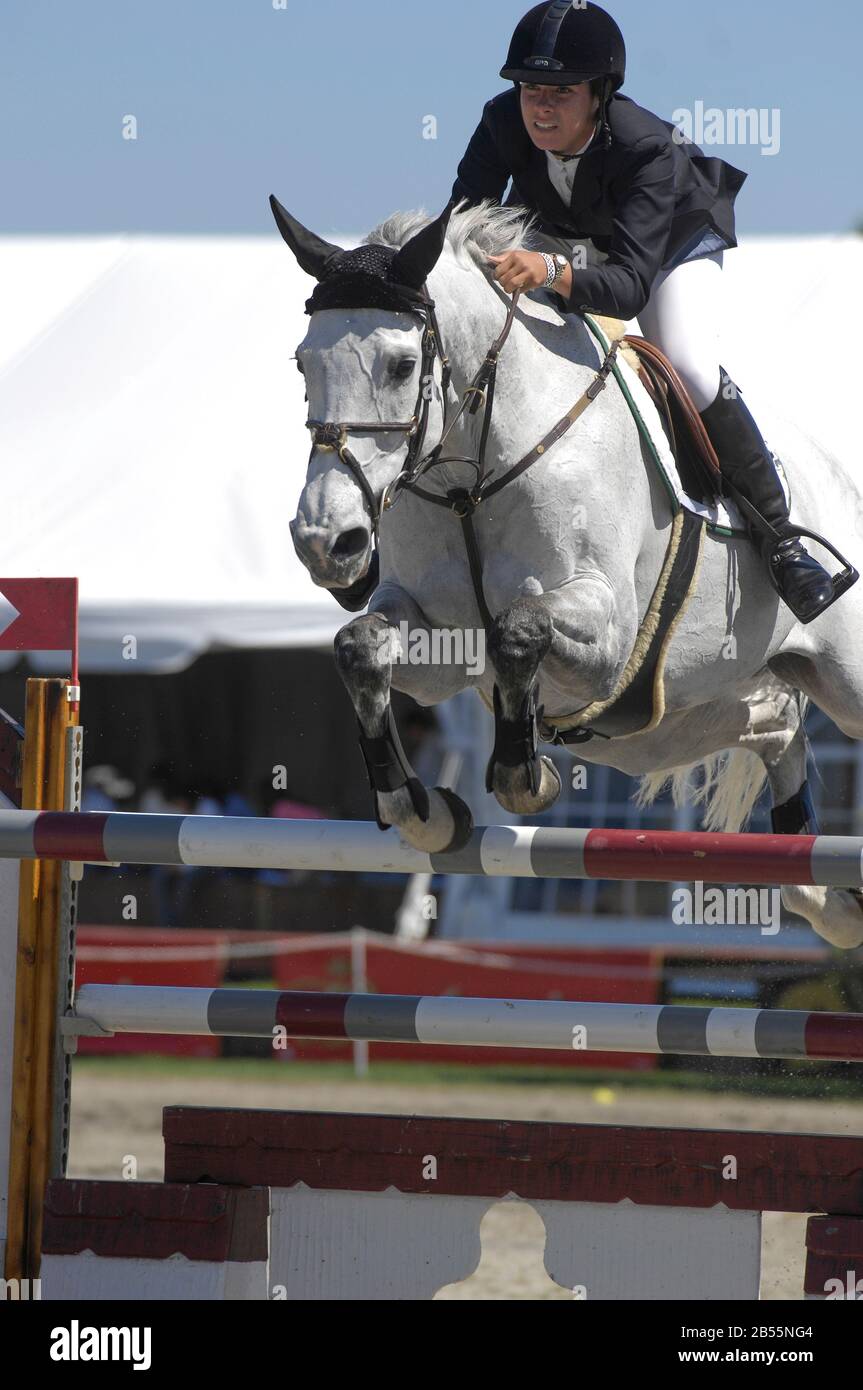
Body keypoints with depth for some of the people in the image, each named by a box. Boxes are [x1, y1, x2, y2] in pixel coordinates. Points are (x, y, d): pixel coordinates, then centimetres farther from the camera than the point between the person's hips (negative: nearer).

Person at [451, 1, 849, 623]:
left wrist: (551, 271, -69)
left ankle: (778, 534, -15)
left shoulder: (647, 147, -43)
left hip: (675, 238, -4)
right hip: (562, 235, 4)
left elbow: (629, 285, -50)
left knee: (687, 363, -27)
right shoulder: (504, 124, -32)